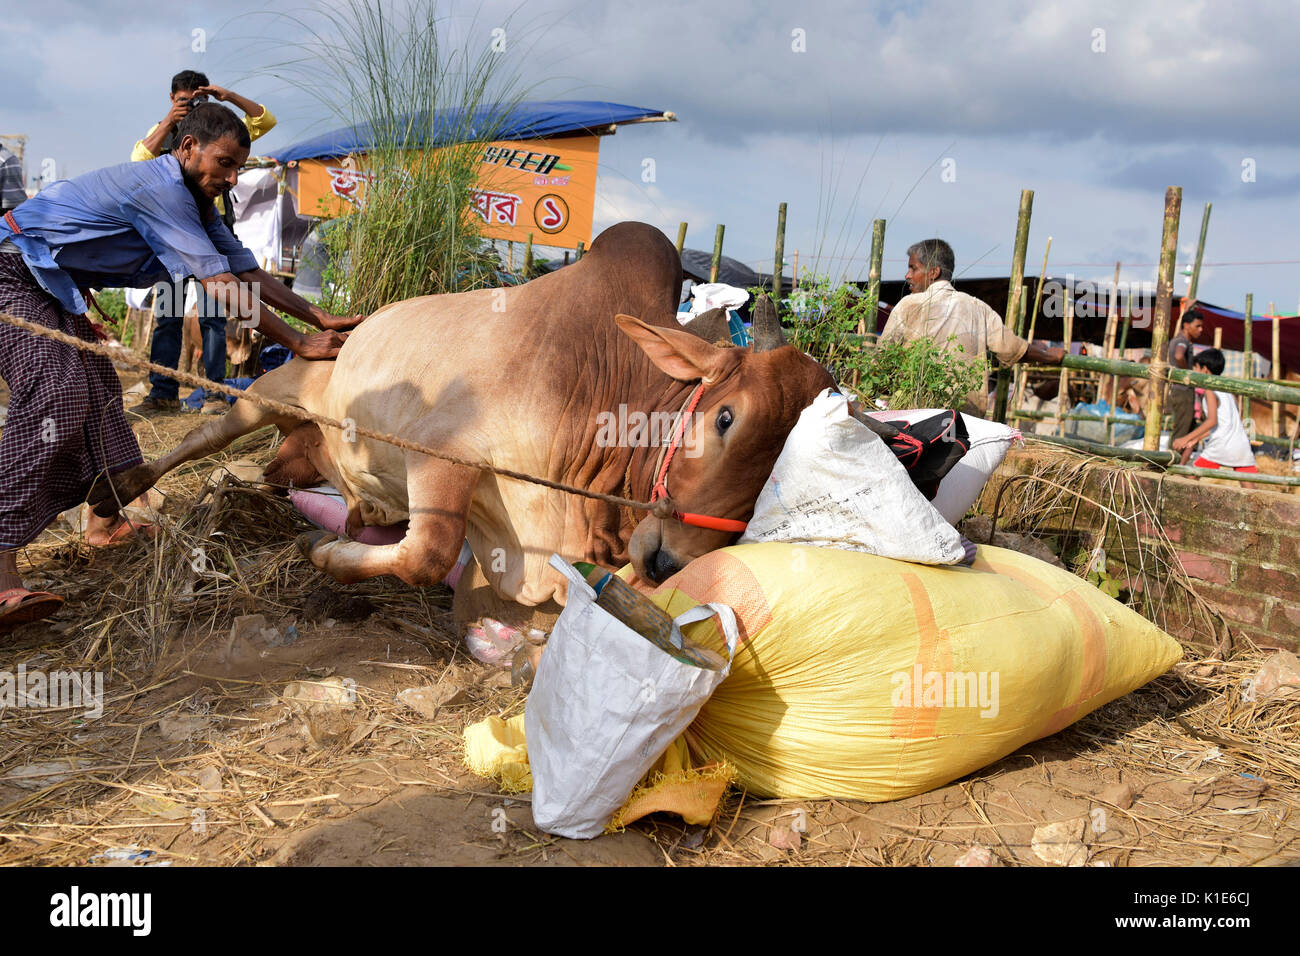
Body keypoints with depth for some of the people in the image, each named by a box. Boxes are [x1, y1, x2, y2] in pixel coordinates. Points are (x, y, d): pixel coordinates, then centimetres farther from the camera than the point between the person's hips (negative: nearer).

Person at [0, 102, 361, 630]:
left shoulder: (197, 206, 8)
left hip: (51, 289, 11)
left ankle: (105, 523, 28)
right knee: (55, 395, -26)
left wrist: (321, 319, 3)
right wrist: (300, 344, -22)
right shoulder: (158, 187, -23)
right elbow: (223, 287, -26)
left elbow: (250, 272, 11)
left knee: (98, 389, 14)